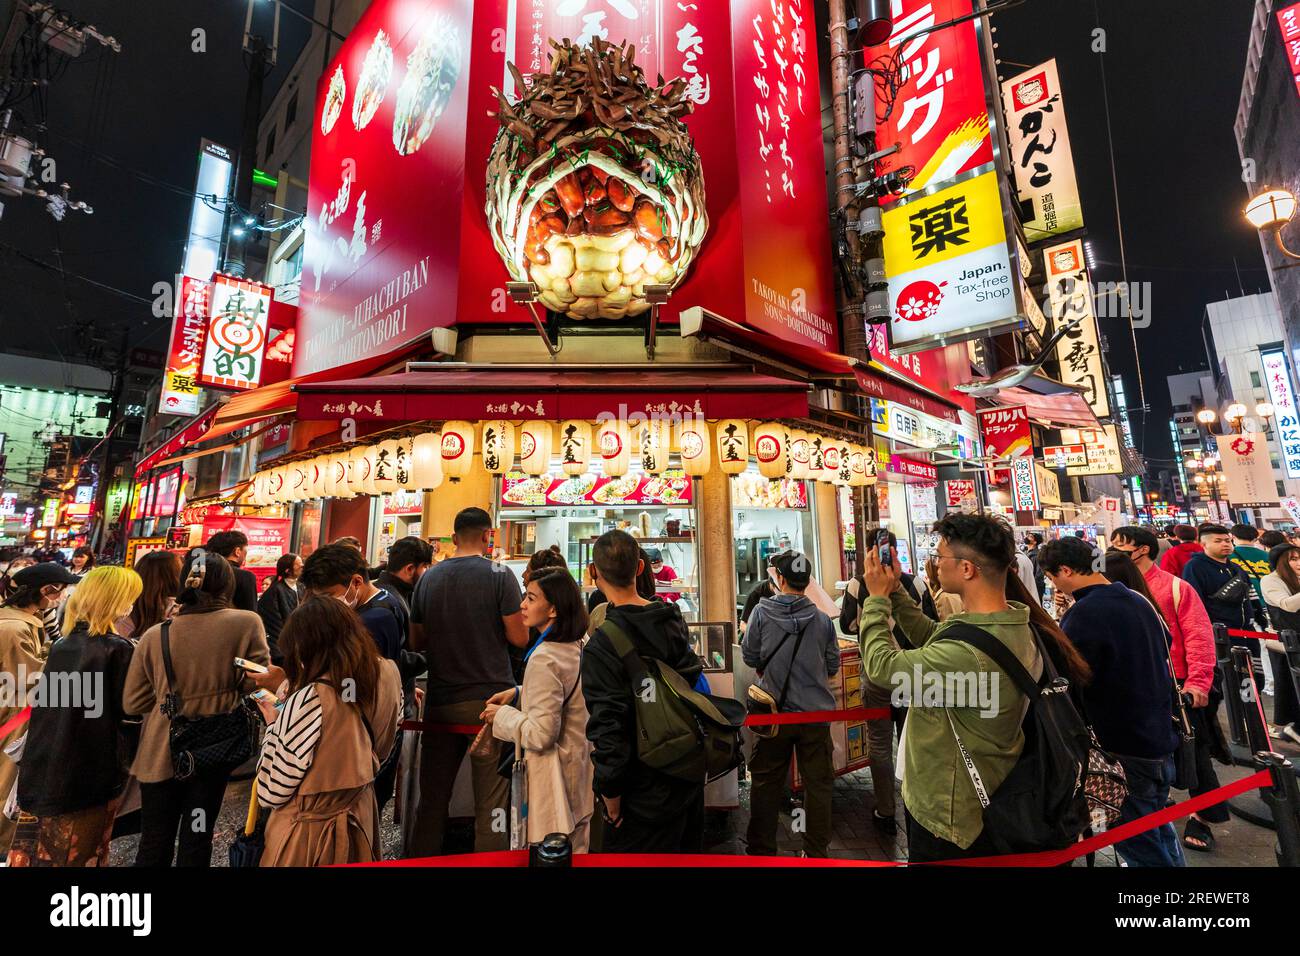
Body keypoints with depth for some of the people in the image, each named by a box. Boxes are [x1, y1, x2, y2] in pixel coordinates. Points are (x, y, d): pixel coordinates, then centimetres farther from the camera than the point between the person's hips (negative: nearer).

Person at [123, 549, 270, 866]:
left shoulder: (154, 635, -10)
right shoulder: (247, 623, -18)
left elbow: (132, 704, -2)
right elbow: (257, 683, -11)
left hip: (161, 753, 1)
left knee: (154, 844, 19)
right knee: (197, 840, 17)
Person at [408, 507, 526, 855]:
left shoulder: (428, 577, 3)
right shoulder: (500, 575, -11)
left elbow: (416, 642, 9)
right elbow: (519, 638, -12)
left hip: (440, 700, 5)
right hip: (489, 699, -4)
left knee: (432, 797, 19)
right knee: (491, 801, 7)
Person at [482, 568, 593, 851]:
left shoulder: (544, 659, -27)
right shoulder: (577, 647, -2)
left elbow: (541, 734, -25)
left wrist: (501, 716, -11)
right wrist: (518, 693, 6)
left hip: (553, 778, -8)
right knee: (576, 853, 23)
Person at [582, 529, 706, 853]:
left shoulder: (600, 646, -24)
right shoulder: (674, 619, -3)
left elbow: (607, 724, -23)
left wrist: (609, 792, -12)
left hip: (646, 790, -7)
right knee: (686, 852, 24)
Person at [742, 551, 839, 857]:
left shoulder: (762, 612, -11)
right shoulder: (822, 619, -8)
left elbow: (750, 657, -2)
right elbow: (833, 667, 3)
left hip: (774, 711, 0)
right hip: (815, 712, 1)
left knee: (766, 783, 15)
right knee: (818, 784, 17)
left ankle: (761, 849, 29)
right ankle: (816, 851, 29)